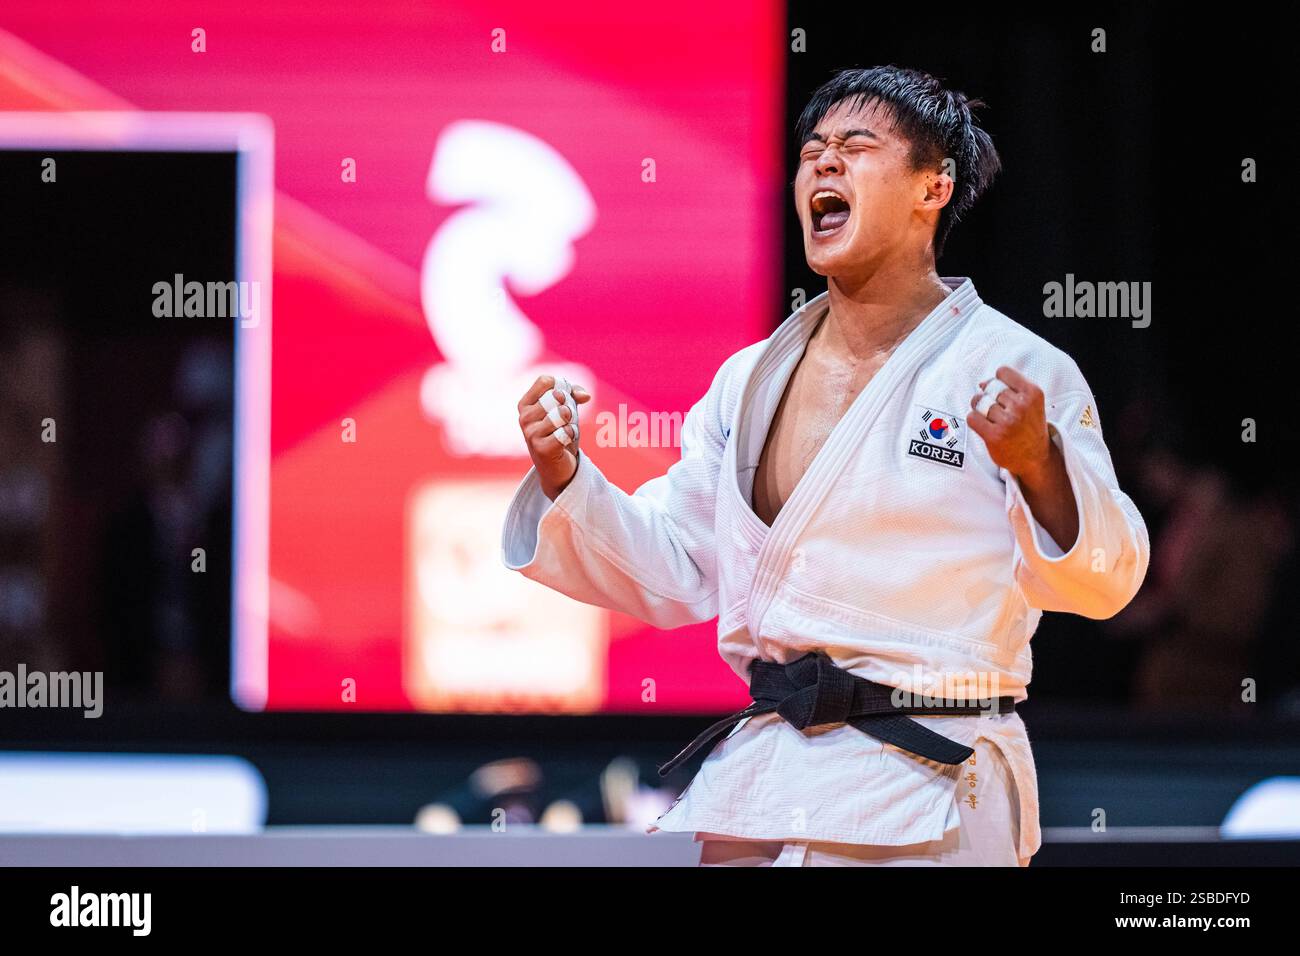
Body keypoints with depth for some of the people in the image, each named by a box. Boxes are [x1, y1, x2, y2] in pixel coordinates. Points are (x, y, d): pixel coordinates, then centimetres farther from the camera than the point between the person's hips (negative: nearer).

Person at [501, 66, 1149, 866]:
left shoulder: (1013, 373, -6)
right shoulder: (749, 382, 12)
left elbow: (1103, 581, -12)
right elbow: (671, 572, 17)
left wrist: (1038, 466, -31)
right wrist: (565, 478, 1)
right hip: (754, 785, 5)